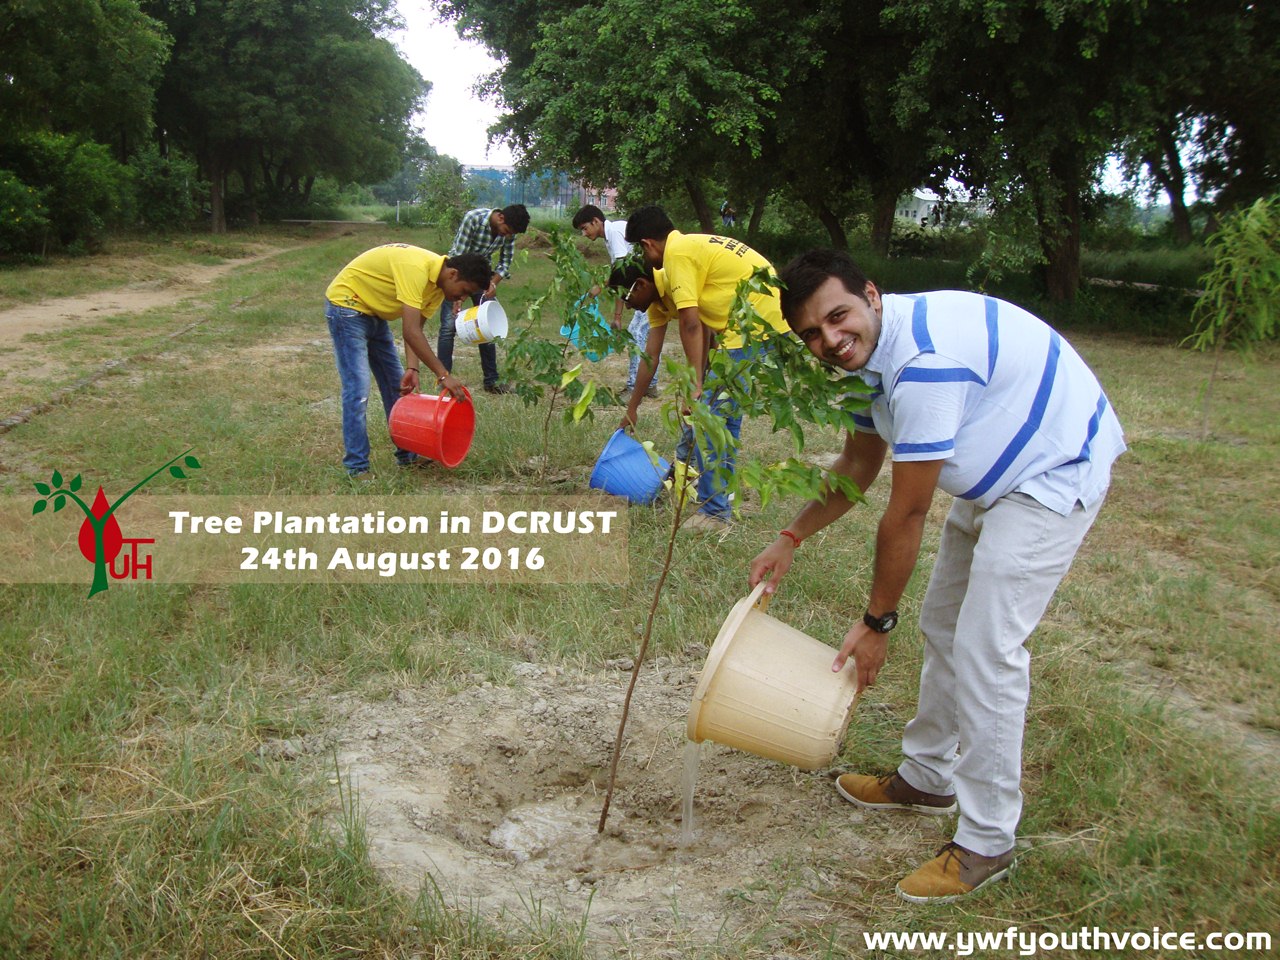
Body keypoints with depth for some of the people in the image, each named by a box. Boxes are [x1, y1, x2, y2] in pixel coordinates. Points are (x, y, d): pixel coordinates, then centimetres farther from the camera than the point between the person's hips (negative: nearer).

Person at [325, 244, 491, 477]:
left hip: (374, 313, 10)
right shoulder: (416, 269, -33)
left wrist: (412, 368, -17)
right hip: (347, 306, -10)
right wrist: (444, 375, -34)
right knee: (358, 390, -14)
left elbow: (415, 330, -2)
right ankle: (356, 467, -8)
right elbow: (411, 333, -36)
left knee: (397, 385, 11)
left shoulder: (438, 283, -2)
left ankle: (407, 454, 21)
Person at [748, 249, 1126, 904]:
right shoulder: (871, 351, -1)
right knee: (942, 626, 16)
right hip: (997, 476, 10)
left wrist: (877, 622, -18)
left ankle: (986, 844, 1)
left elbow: (907, 513, -27)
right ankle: (928, 777, 34)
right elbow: (858, 467, 13)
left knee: (987, 649, -12)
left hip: (1055, 473, -10)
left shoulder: (924, 358, -33)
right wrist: (792, 539, 8)